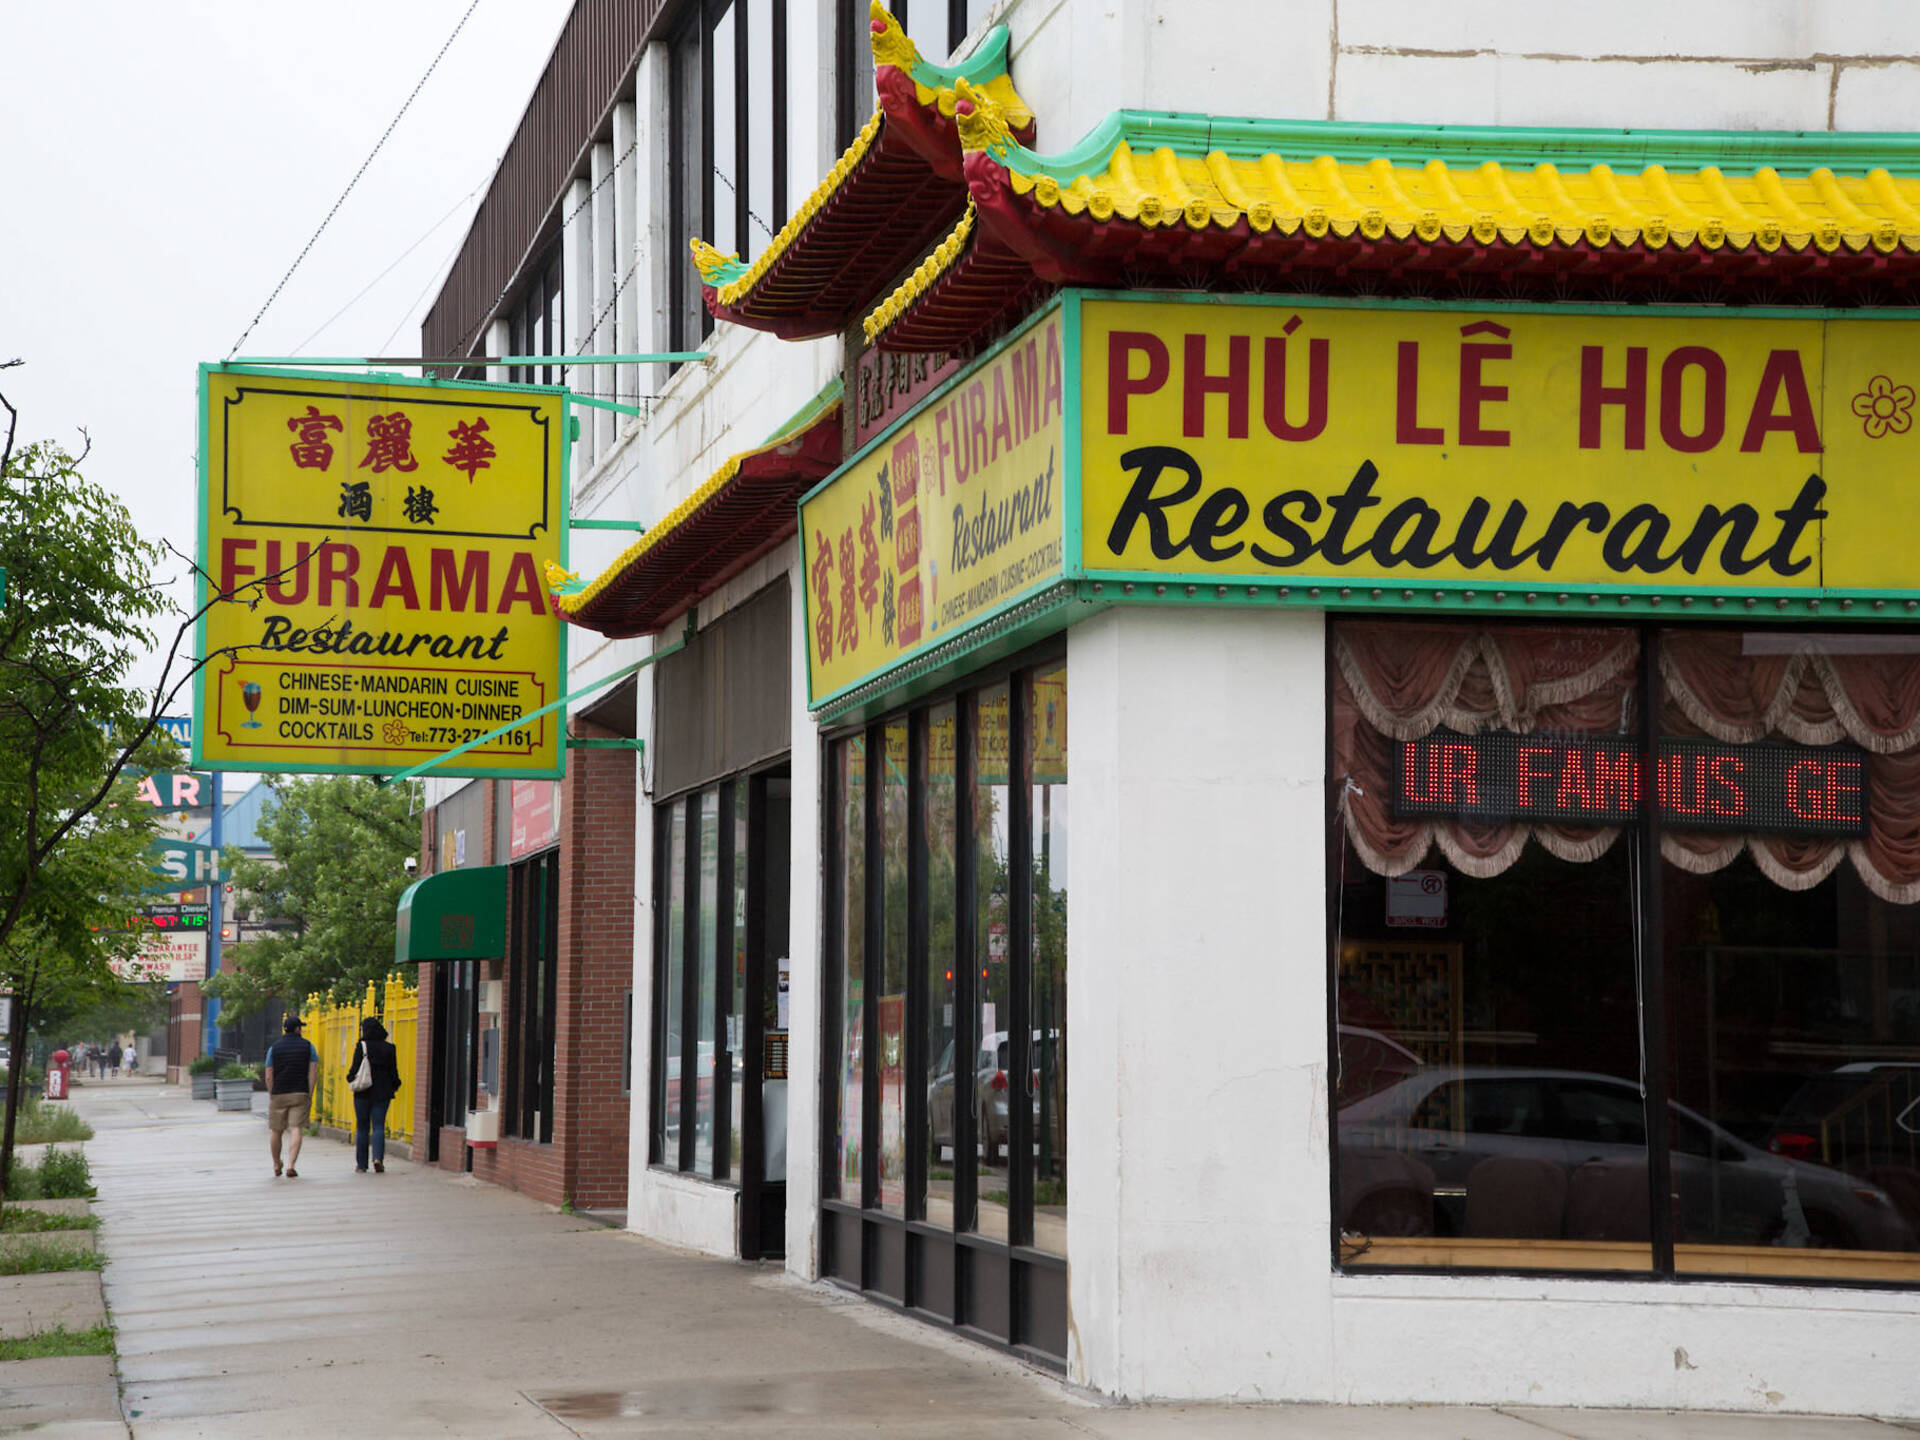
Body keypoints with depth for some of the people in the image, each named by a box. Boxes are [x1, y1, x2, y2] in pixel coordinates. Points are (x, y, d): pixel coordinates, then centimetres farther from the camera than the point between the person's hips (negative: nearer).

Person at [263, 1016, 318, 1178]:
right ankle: (291, 1166, -20)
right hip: (300, 1094, -1)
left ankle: (276, 1165, 28)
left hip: (278, 1094, 1)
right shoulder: (308, 1046, 2)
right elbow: (313, 1072, -3)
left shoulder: (274, 1047, 3)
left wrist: (271, 1096, 7)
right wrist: (310, 1095, 0)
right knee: (297, 1130, -6)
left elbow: (269, 1076, -1)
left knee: (276, 1131, 14)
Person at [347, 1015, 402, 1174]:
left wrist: (350, 1079, 10)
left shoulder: (361, 1046, -9)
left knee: (362, 1128, 8)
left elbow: (355, 1068, -9)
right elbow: (393, 1072, 2)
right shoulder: (389, 1048, 0)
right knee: (379, 1127, 3)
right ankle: (378, 1158, -19)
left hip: (363, 1093, -2)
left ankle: (361, 1164, 11)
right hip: (382, 1093, 2)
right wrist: (394, 1086, 18)